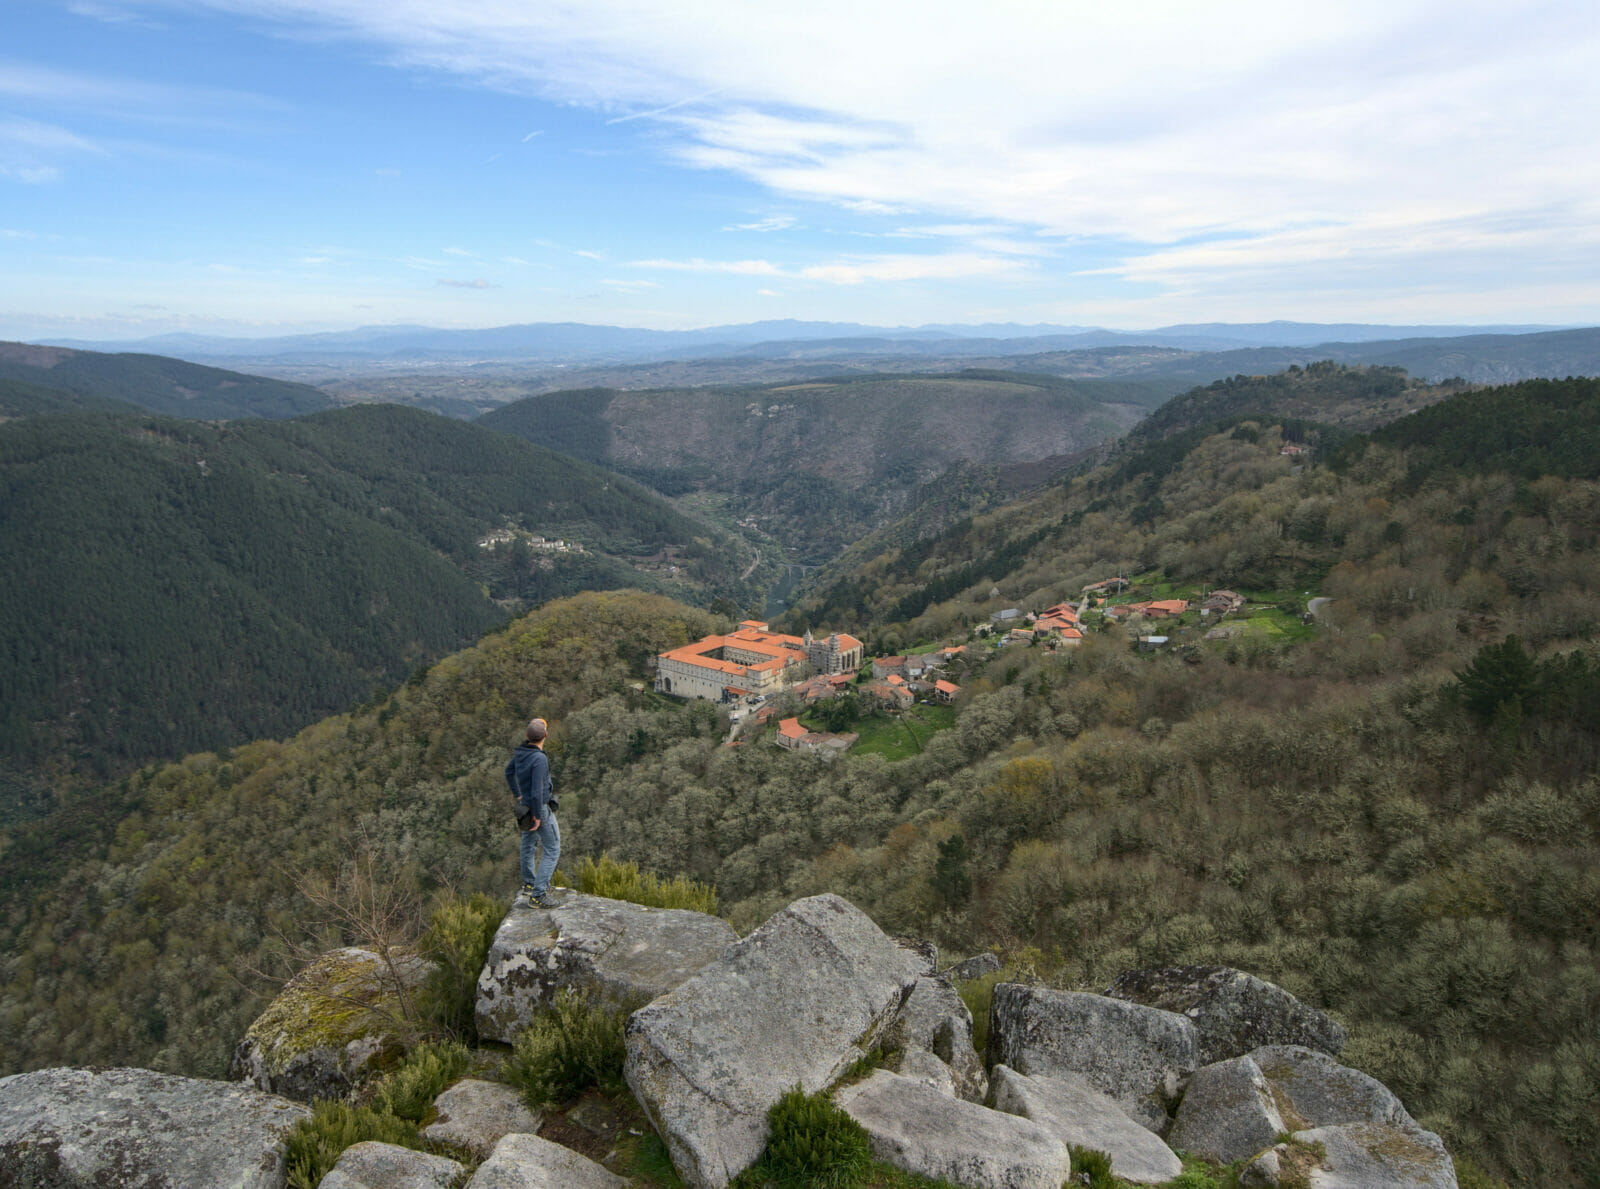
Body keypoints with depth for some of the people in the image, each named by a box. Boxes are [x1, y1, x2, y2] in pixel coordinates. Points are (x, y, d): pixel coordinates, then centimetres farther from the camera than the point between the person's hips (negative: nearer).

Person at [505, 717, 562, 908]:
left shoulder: (521, 751, -4)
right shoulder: (540, 759, -32)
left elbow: (509, 772, 14)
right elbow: (537, 790, -31)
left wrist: (517, 794, 26)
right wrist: (538, 816, -21)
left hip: (525, 804, 9)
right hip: (540, 808, -9)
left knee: (529, 844, 25)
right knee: (552, 850, 0)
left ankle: (529, 884, 44)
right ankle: (538, 895, -2)